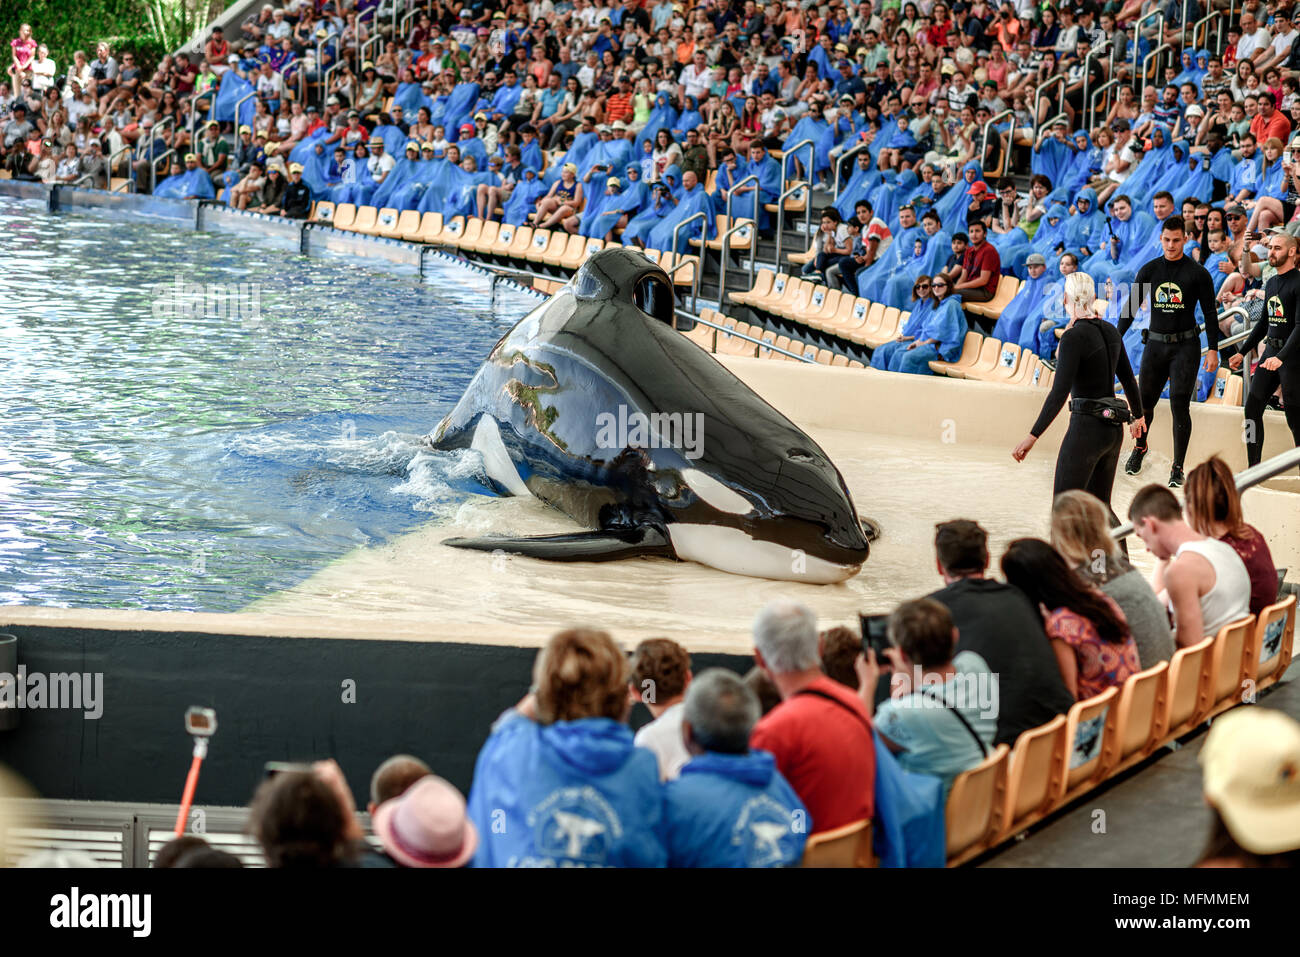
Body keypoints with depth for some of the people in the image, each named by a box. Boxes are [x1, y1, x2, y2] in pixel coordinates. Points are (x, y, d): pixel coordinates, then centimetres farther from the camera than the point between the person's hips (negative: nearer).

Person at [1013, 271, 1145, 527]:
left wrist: (1033, 436, -22)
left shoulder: (1073, 337, -15)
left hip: (1086, 428, -8)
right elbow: (1128, 378, 19)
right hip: (1114, 429, 8)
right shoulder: (1110, 331, 7)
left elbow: (1060, 392, -21)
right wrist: (1138, 415, 36)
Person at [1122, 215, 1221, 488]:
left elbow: (1209, 312, 1)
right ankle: (1139, 448, 38)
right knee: (1144, 402, 8)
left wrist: (1213, 349, -4)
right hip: (1155, 344, 3)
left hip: (1185, 346, -3)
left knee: (1179, 405, -10)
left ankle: (1178, 468, -3)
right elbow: (1132, 308, 10)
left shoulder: (1197, 273, -2)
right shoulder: (1149, 270, 5)